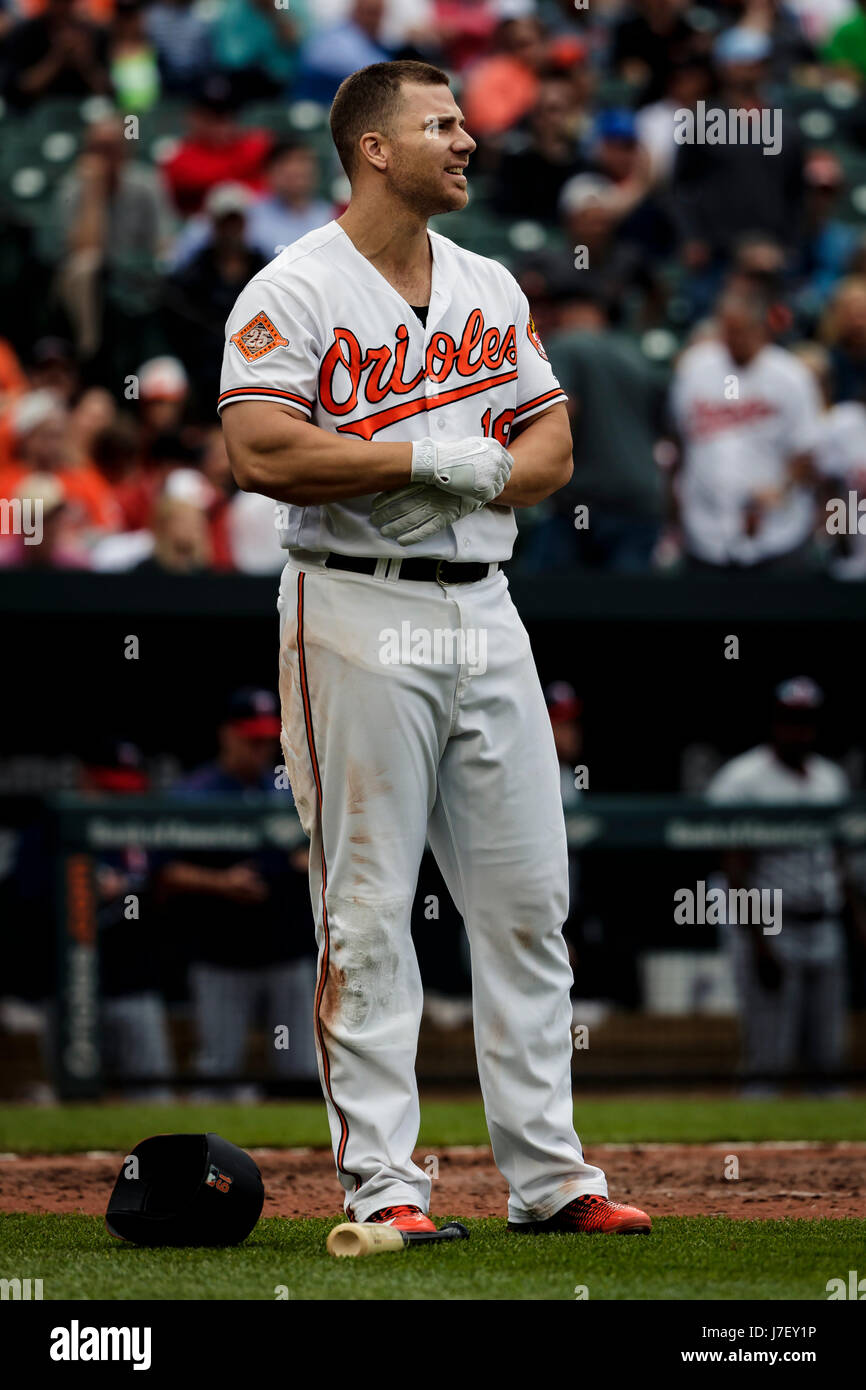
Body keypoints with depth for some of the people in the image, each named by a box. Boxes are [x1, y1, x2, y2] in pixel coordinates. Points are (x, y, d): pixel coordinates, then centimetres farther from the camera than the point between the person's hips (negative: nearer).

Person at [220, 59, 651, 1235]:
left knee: (528, 897, 5)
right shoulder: (293, 293, -6)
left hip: (485, 611, 6)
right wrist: (425, 456, -14)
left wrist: (481, 477, -7)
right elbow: (264, 452, -18)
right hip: (359, 619, -6)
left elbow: (551, 443, 14)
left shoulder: (491, 289, 15)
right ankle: (381, 1184, -1)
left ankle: (548, 1175, 11)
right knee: (366, 907, -4)